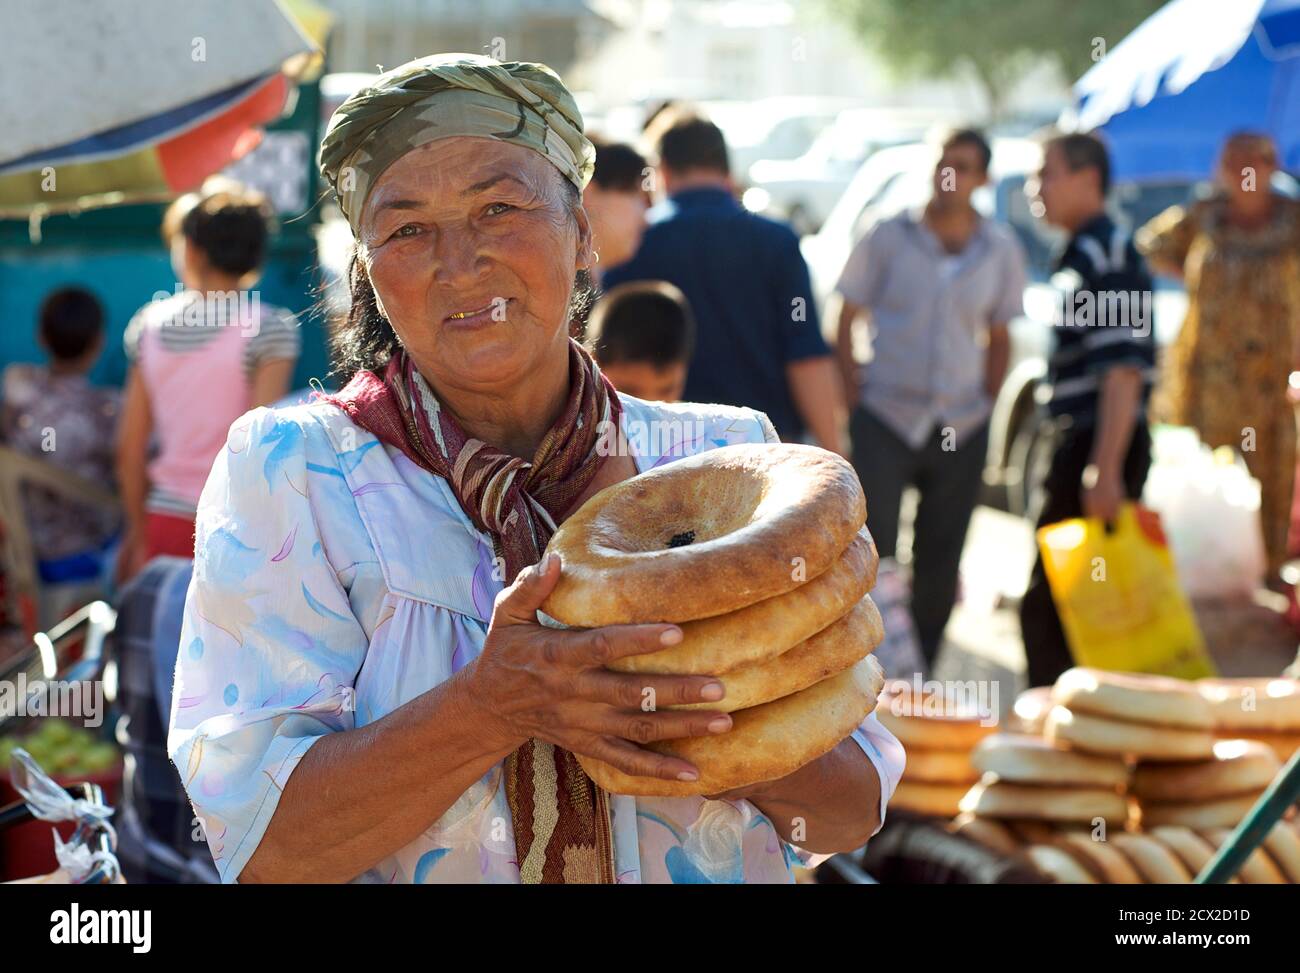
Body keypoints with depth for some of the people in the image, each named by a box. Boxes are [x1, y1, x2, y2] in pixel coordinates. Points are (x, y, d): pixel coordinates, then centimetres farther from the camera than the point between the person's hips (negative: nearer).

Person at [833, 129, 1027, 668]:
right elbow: (846, 321, 1)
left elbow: (998, 338, 13)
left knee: (939, 567, 9)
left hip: (962, 429, 3)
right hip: (885, 421, -3)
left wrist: (986, 405, 4)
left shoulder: (1001, 250, 4)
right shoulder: (889, 238, -3)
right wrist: (855, 397, -5)